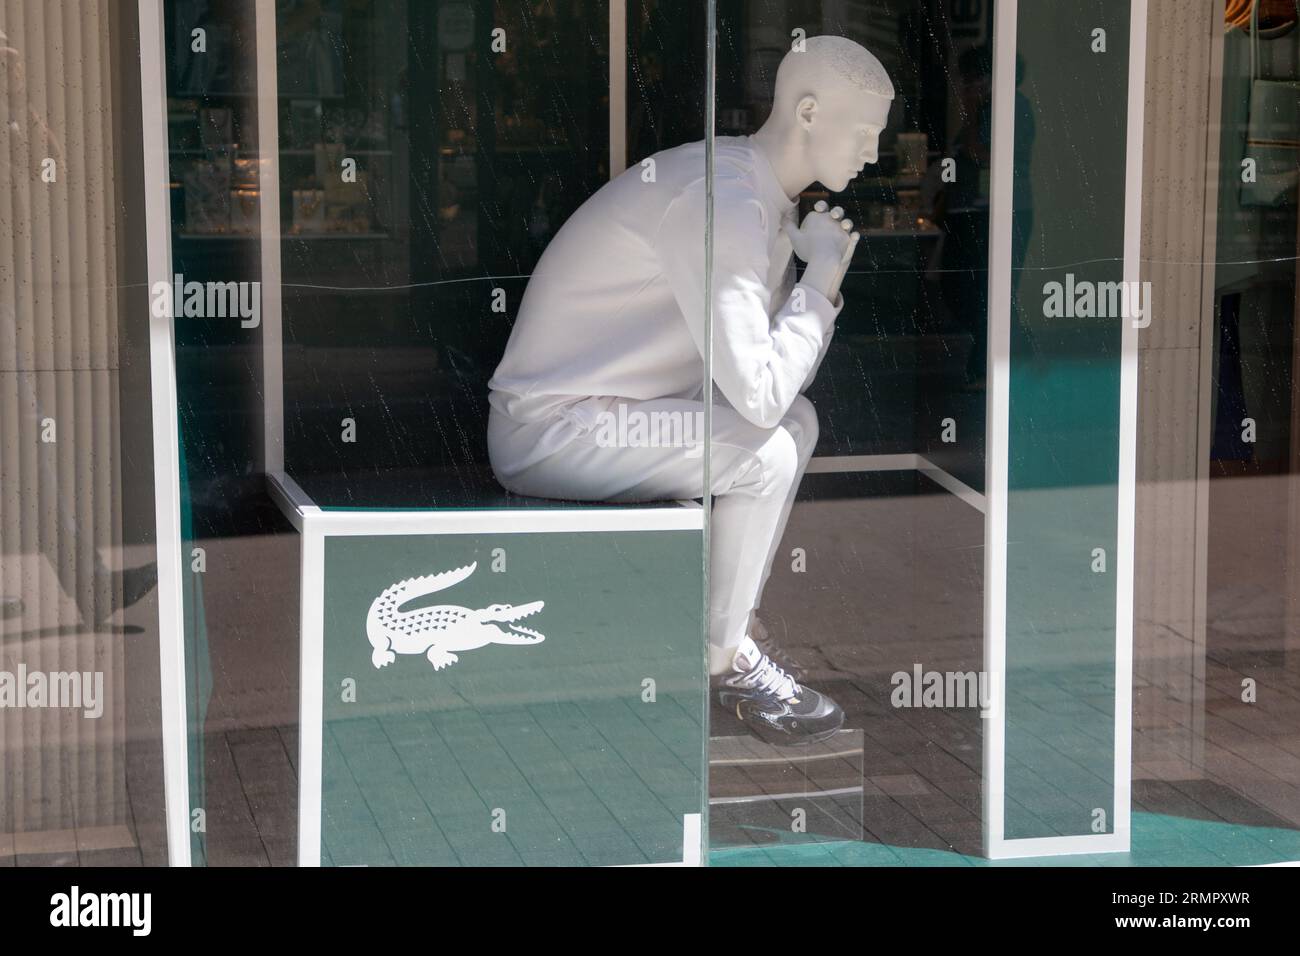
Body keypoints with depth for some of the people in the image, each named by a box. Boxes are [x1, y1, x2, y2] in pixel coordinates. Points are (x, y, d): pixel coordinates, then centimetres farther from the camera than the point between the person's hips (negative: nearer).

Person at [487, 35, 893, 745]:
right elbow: (756, 393, -29)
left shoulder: (768, 200, 8)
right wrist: (820, 277, -16)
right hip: (546, 429, -10)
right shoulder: (721, 202, -23)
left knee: (798, 420, 12)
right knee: (764, 451, -21)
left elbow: (782, 377, 11)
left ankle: (727, 617, 16)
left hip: (599, 413, 10)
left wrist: (821, 274, -4)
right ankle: (722, 660, -2)